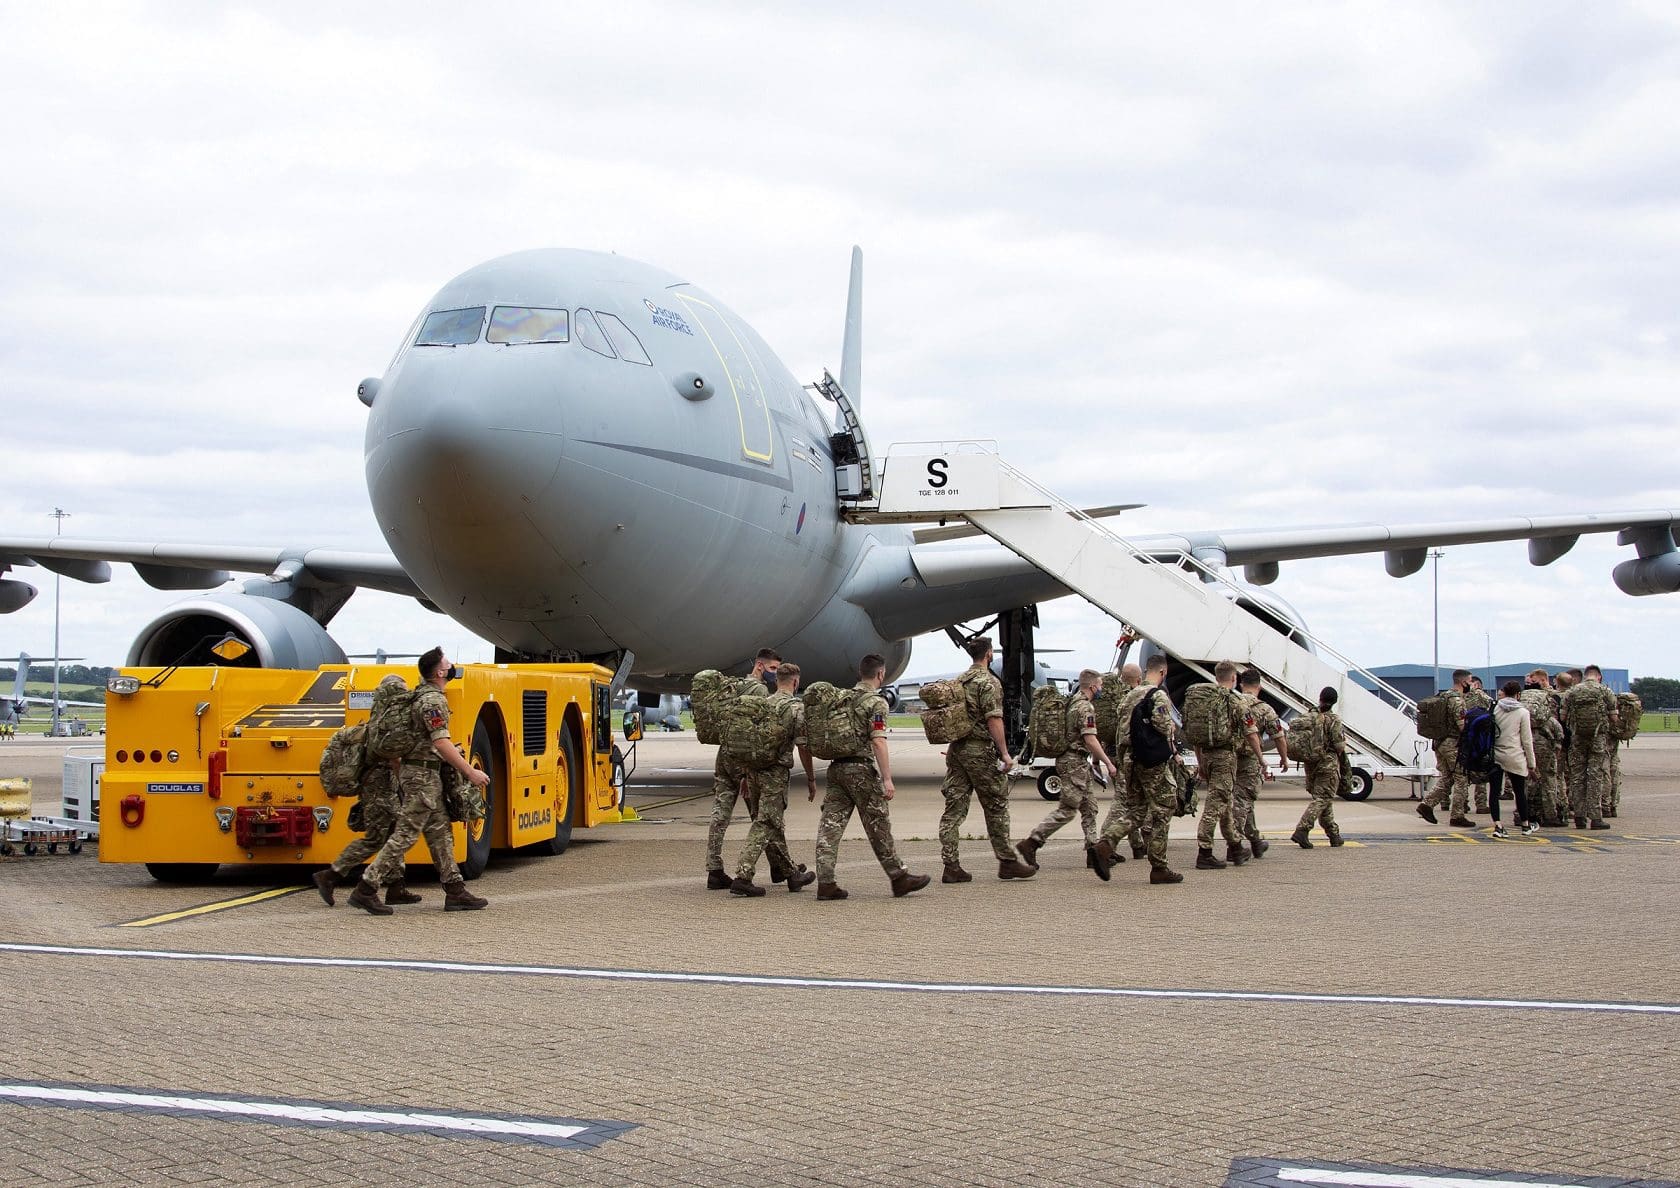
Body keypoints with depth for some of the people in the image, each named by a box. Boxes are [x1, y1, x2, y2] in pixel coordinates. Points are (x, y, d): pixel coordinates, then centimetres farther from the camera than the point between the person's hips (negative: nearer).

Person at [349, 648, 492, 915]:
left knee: (440, 833, 10)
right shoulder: (434, 700, -16)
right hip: (423, 775, -10)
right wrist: (470, 772, -21)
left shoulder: (422, 695, 14)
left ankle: (455, 891, 12)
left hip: (416, 772, 10)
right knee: (405, 834, -8)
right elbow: (441, 743, -23)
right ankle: (366, 889, -7)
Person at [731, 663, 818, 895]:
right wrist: (811, 779, 0)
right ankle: (742, 877, -15)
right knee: (764, 825, -6)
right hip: (775, 772, -7)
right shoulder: (796, 708, -7)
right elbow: (803, 746, -10)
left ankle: (791, 874, 26)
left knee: (774, 824, 16)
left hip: (753, 770, 7)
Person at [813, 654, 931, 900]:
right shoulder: (876, 701, -9)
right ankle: (899, 878, 12)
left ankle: (826, 883, -2)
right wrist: (887, 779, -18)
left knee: (831, 825, 1)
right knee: (878, 827, 2)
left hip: (836, 767, 7)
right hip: (861, 769, -7)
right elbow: (878, 742, -17)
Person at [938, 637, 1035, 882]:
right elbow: (994, 719, -17)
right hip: (980, 750, -7)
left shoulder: (958, 682, 14)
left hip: (956, 750, 7)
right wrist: (1004, 752, -15)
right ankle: (1007, 862, 9)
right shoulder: (989, 682, -11)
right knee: (996, 807, 3)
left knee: (955, 807, 3)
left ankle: (951, 866, 0)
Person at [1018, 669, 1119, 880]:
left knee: (1089, 807, 12)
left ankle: (1093, 851, 13)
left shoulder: (1072, 702, 15)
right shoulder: (1085, 707, -16)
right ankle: (1031, 843, -10)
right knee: (1067, 809, -9)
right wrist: (1108, 763, -16)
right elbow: (1090, 740, -21)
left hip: (1066, 758, 10)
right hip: (1075, 762, -10)